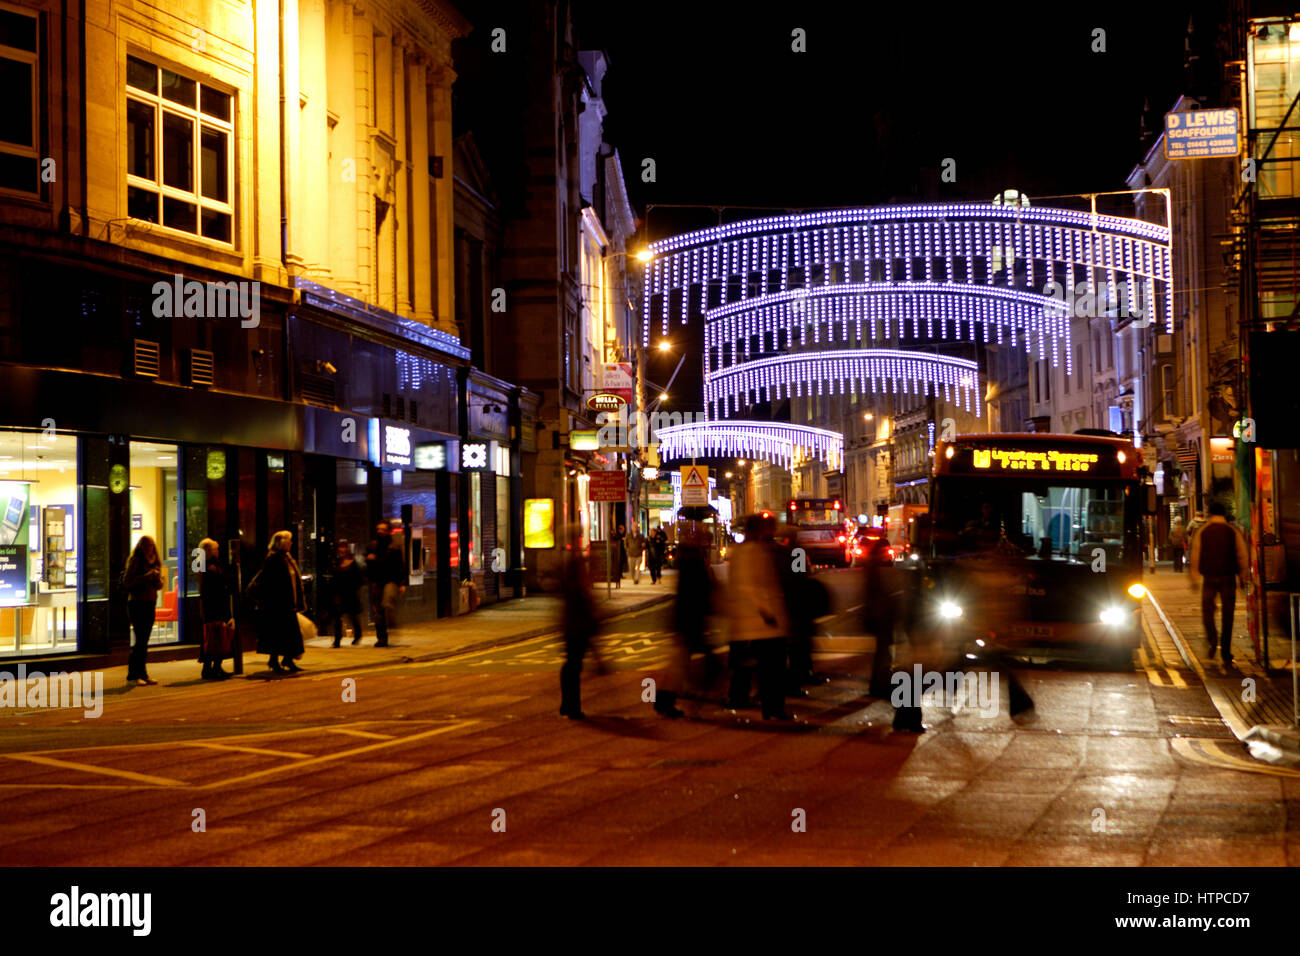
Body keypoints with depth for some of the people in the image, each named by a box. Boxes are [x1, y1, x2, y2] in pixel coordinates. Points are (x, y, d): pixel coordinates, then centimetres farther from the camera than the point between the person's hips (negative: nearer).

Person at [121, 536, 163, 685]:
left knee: (144, 641, 9)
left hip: (150, 603, 7)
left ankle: (142, 673, 13)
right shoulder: (135, 560, -5)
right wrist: (146, 577, -20)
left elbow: (159, 585, 17)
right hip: (137, 603, -7)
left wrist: (157, 579, -6)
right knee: (141, 640, -10)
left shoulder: (155, 562, 15)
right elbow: (127, 582, -12)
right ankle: (132, 675, -7)